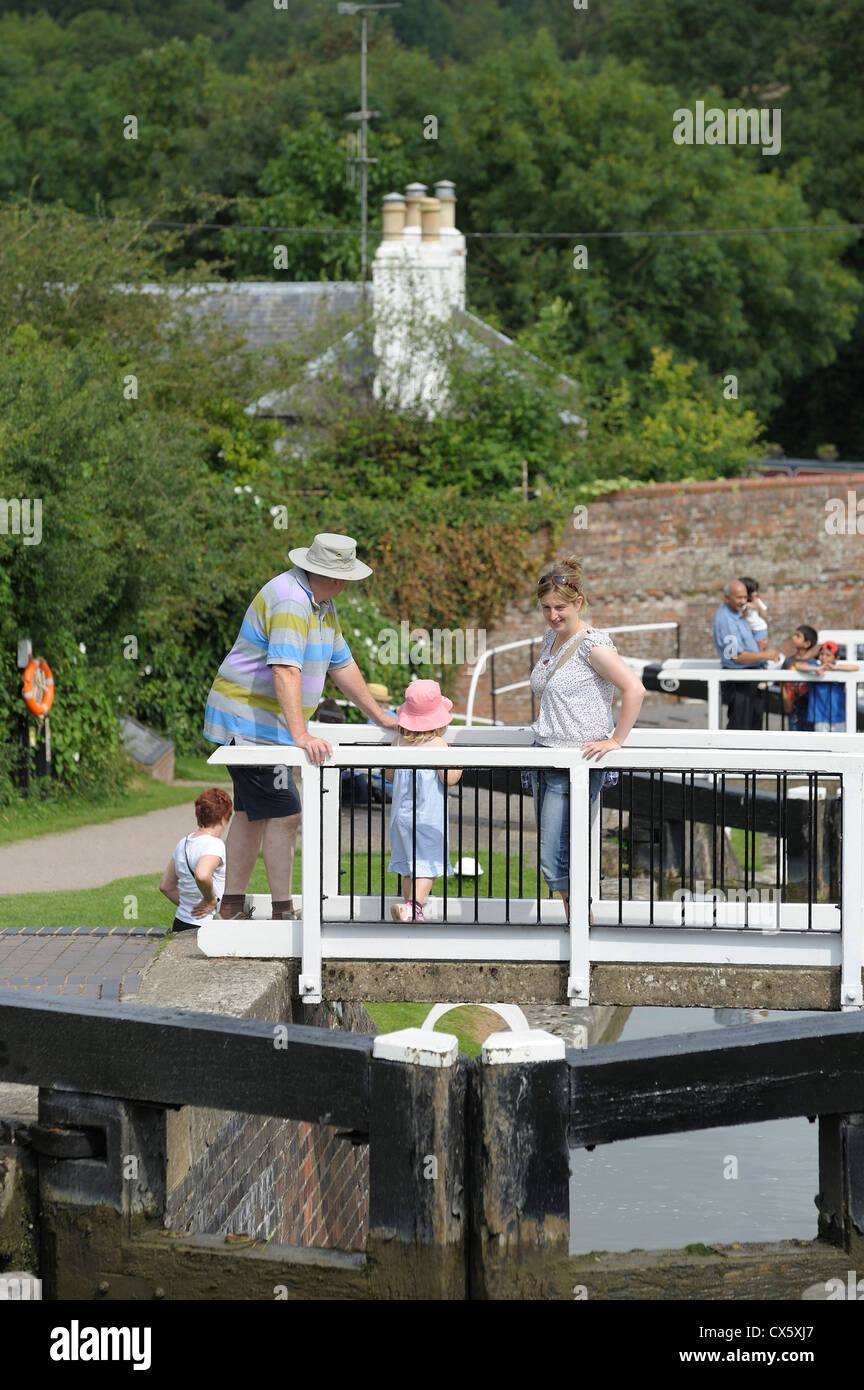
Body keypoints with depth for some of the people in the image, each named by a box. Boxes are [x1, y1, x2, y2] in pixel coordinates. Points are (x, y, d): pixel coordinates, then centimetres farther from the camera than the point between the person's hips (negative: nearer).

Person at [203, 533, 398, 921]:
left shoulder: (321, 605, 12)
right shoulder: (291, 601, -22)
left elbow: (342, 664, 21)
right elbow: (285, 670, -32)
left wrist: (379, 717, 24)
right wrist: (300, 736, -40)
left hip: (263, 725, 11)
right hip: (249, 722, -11)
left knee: (251, 814, 12)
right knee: (283, 814, -12)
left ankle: (232, 907, 16)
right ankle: (283, 912, -9)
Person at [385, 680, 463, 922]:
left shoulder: (399, 742, 4)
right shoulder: (436, 744, -11)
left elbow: (390, 775, 13)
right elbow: (449, 779, -13)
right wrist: (460, 764, 4)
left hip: (402, 813, 5)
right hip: (430, 815, -5)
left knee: (408, 865, 12)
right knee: (427, 863, -6)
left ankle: (413, 911, 15)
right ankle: (414, 905, -24)